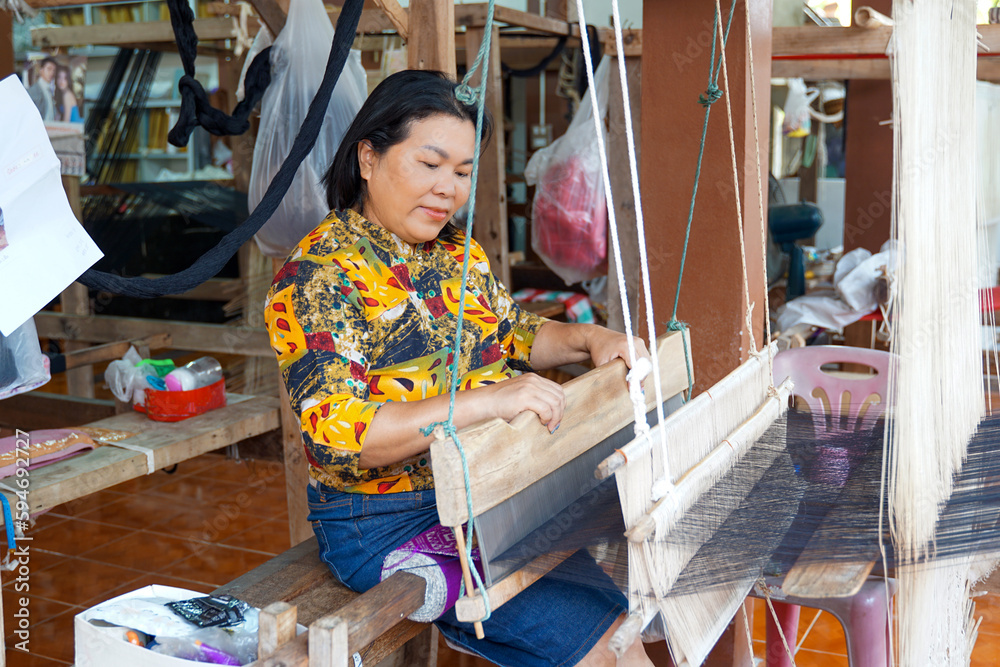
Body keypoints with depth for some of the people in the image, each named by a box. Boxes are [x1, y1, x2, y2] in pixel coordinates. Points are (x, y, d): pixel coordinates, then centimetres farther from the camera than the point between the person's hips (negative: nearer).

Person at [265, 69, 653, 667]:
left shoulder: (458, 253, 10)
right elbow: (335, 434, -25)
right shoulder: (317, 275, -15)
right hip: (390, 523, -7)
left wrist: (587, 338, 2)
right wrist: (485, 401, -35)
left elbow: (514, 335, 23)